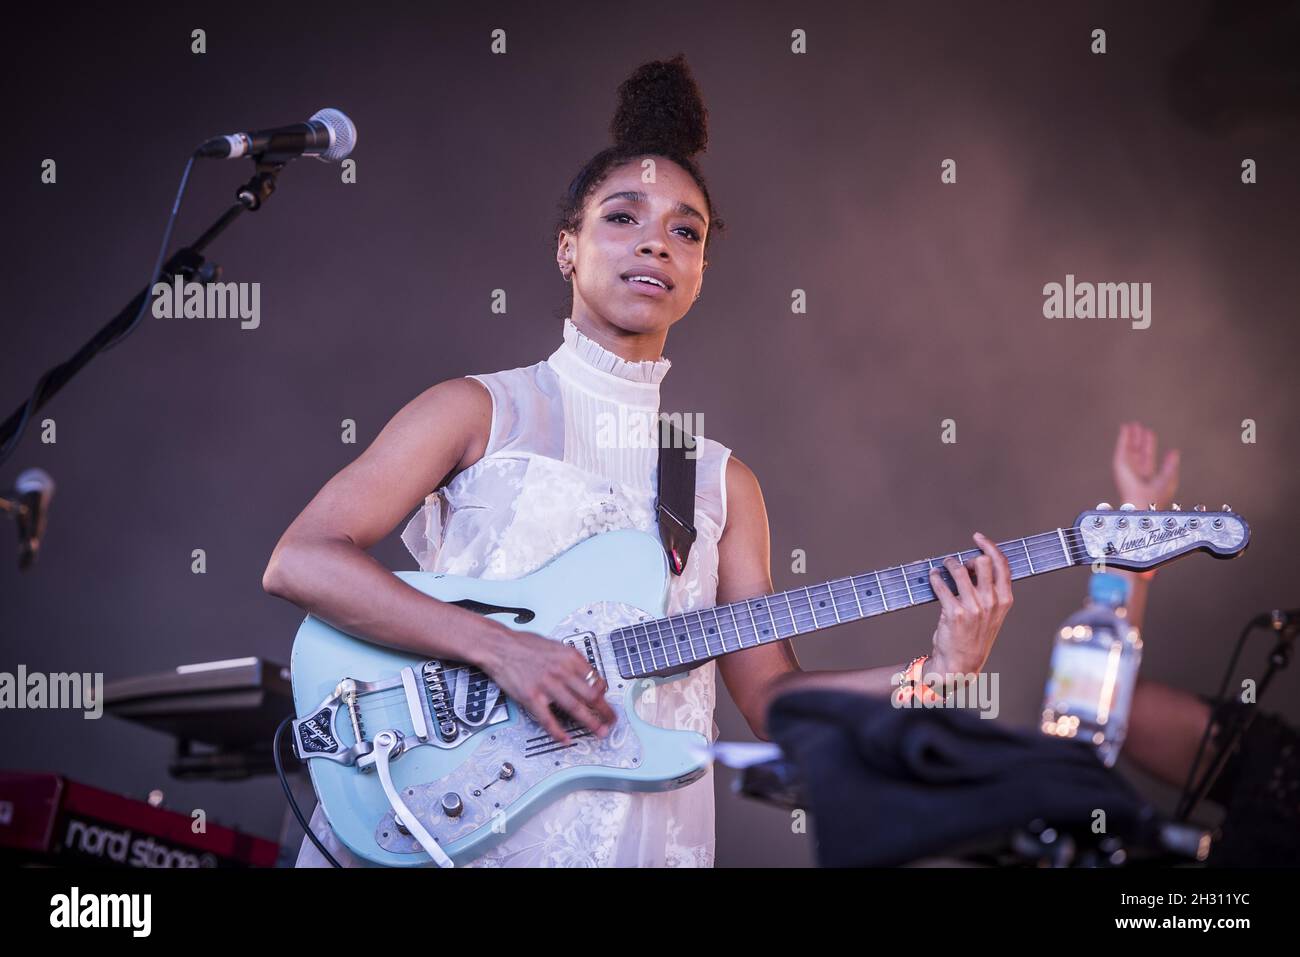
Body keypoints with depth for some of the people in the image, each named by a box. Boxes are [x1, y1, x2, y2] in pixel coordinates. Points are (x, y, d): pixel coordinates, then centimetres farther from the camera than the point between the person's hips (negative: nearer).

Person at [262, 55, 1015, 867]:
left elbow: (774, 696, 11)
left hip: (642, 830, 3)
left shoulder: (724, 482, 12)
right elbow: (300, 562, -7)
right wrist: (497, 646, -16)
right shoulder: (479, 412, 3)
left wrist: (936, 669, -4)